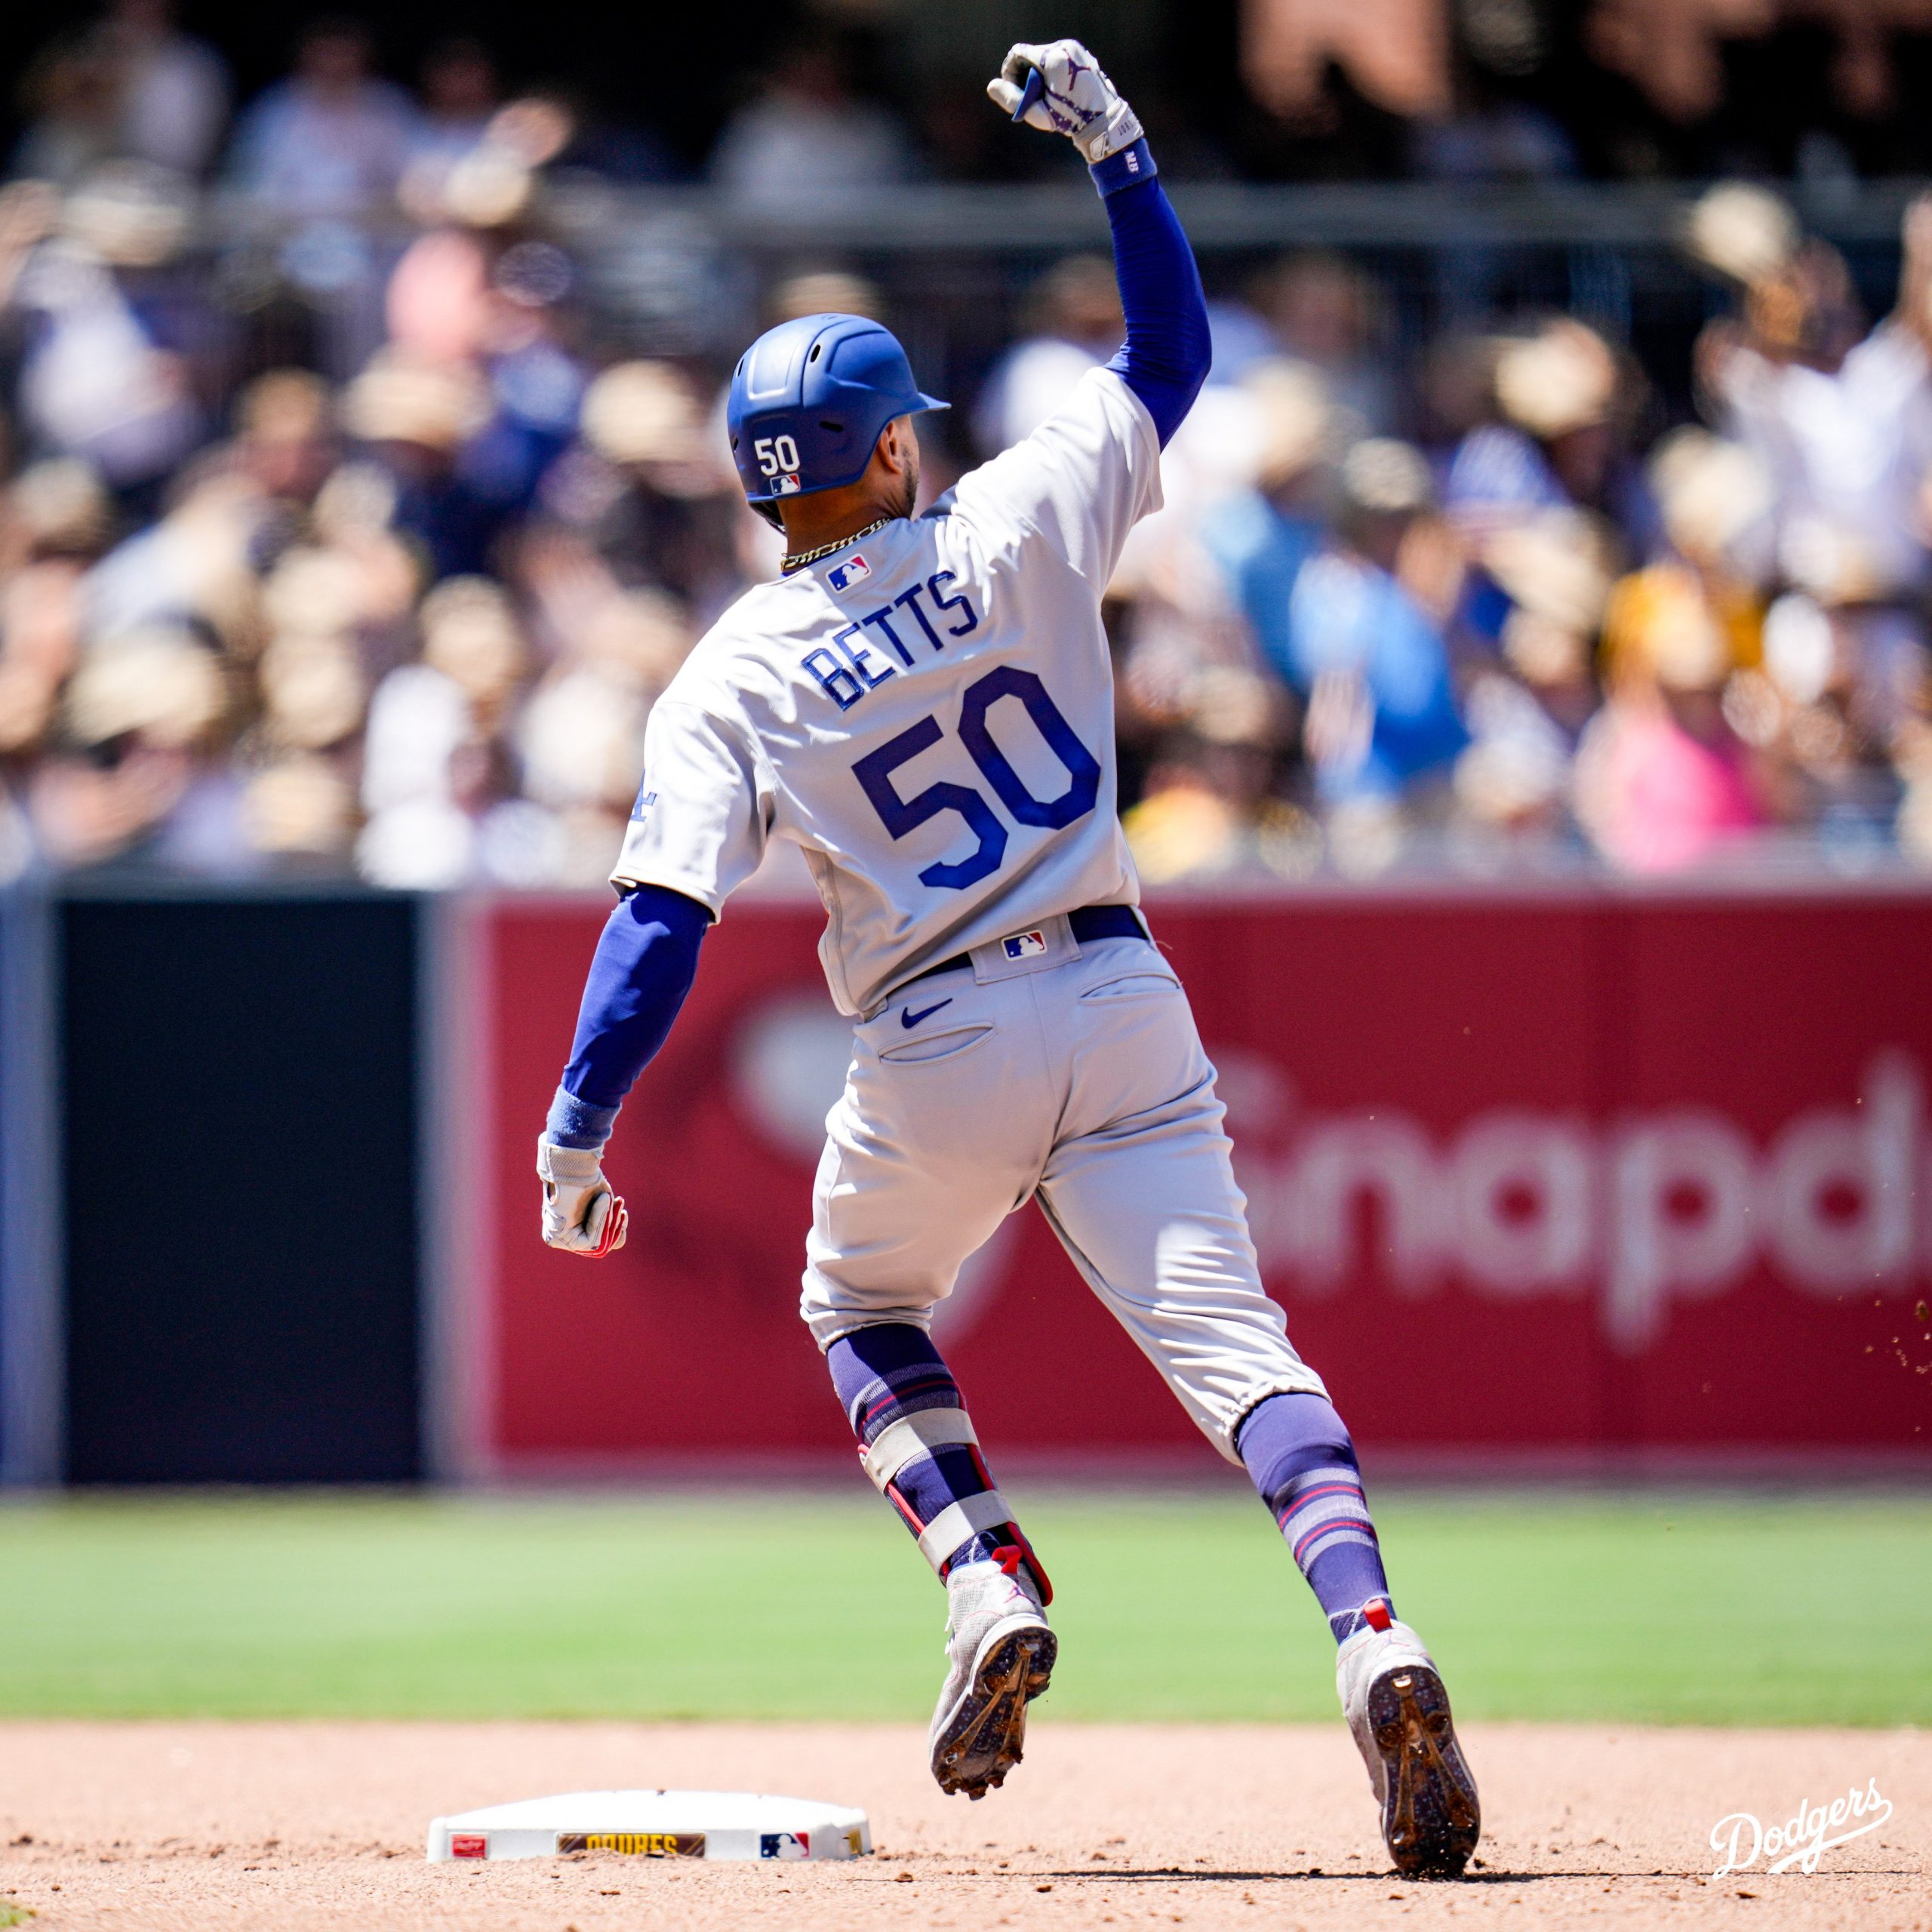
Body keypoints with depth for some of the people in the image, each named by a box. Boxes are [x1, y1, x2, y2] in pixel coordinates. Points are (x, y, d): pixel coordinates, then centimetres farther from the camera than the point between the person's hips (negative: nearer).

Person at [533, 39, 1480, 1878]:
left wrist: (575, 1128, -5)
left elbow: (664, 917, -8)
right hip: (1121, 1006, 1)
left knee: (860, 1310, 27)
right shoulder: (1017, 526, 1)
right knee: (1228, 1337, -7)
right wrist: (1110, 145, 13)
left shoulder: (731, 678, -2)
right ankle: (1372, 1636, -30)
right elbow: (1170, 352, 12)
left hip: (932, 1060, -1)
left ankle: (988, 1587, 4)